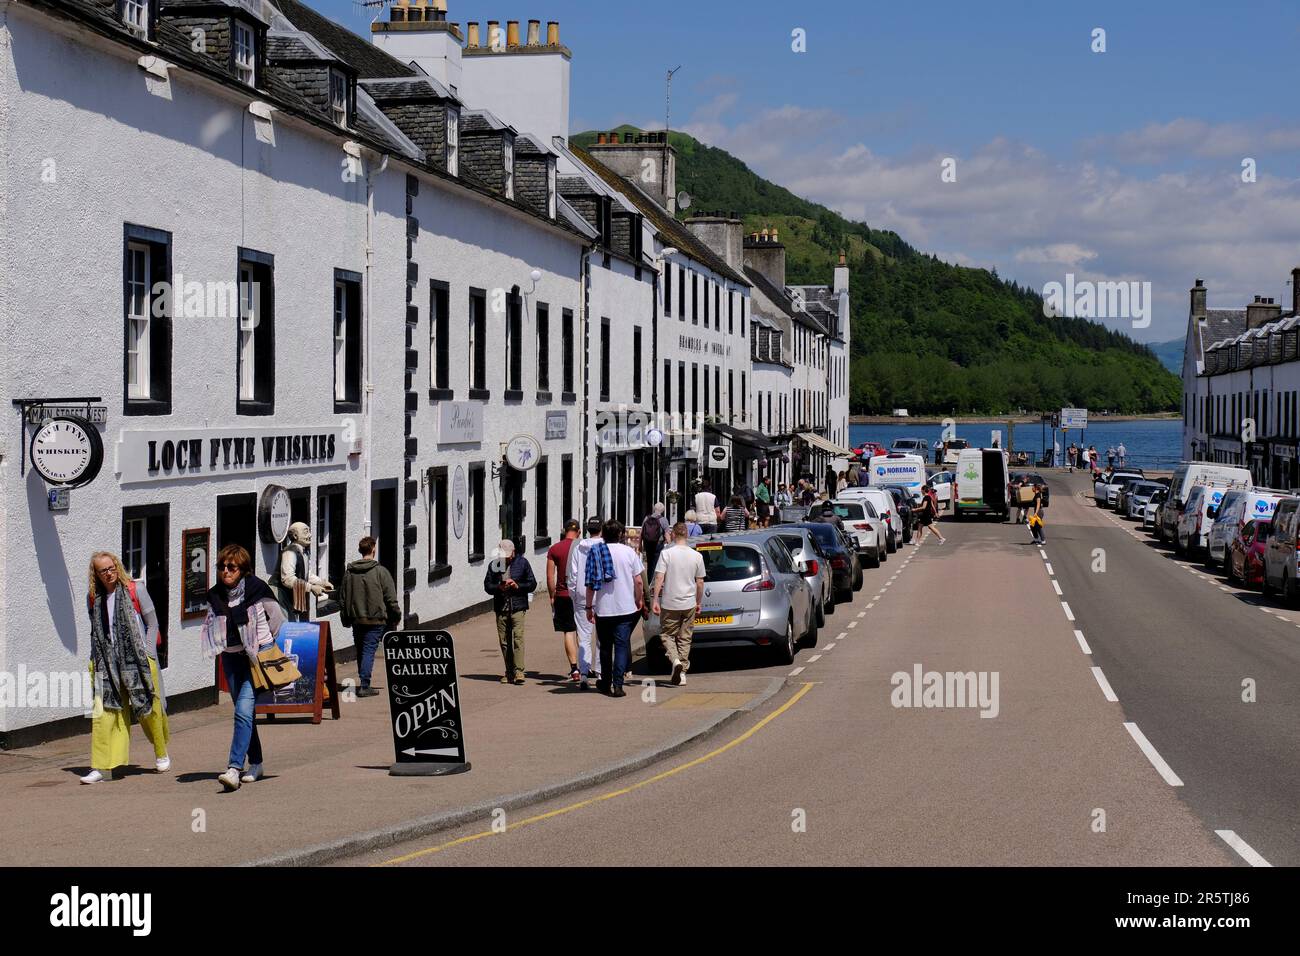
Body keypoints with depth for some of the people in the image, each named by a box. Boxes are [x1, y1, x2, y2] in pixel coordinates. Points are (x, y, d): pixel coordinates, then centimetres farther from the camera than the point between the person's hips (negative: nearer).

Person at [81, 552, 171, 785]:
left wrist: (147, 653, -5)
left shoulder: (135, 589, -3)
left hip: (137, 659, -2)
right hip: (107, 662, 2)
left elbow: (152, 623, 1)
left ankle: (161, 754, 33)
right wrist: (95, 659, 8)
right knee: (103, 712, -9)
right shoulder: (93, 597, 6)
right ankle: (103, 767, -9)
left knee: (148, 709, 8)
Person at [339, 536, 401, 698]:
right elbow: (391, 598, -5)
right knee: (369, 650, -4)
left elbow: (344, 598, 11)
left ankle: (364, 683, 21)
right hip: (375, 620, -4)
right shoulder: (380, 571, -8)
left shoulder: (349, 572, 5)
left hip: (356, 620, 4)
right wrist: (395, 617, 7)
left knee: (360, 652, 15)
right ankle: (364, 686, -11)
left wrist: (346, 620, 19)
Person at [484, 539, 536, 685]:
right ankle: (509, 672, 13)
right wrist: (499, 587, -10)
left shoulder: (522, 563, 5)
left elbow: (532, 584, 6)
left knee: (518, 637, -15)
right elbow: (487, 585, 10)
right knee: (504, 641, 4)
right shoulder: (494, 565, 10)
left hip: (518, 608, -3)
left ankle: (518, 671, -18)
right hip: (501, 609, 3)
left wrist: (517, 586, -11)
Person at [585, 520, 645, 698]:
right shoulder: (629, 552, -4)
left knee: (605, 646, 14)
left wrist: (589, 607, 5)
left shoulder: (595, 552, -1)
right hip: (625, 607, -1)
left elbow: (590, 584, -2)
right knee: (622, 644, 0)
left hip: (602, 608, 1)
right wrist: (639, 600, 12)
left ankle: (606, 683, 22)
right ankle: (618, 684, -10)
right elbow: (638, 581, -3)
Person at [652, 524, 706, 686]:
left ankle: (675, 660, -14)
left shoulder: (666, 553, -9)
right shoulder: (696, 556, 0)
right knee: (685, 639, 11)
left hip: (669, 604, -3)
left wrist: (655, 600, -9)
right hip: (689, 604, 3)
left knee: (666, 634, 10)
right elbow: (700, 583, 5)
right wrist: (698, 603, 16)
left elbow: (659, 578, -13)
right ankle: (682, 673, 12)